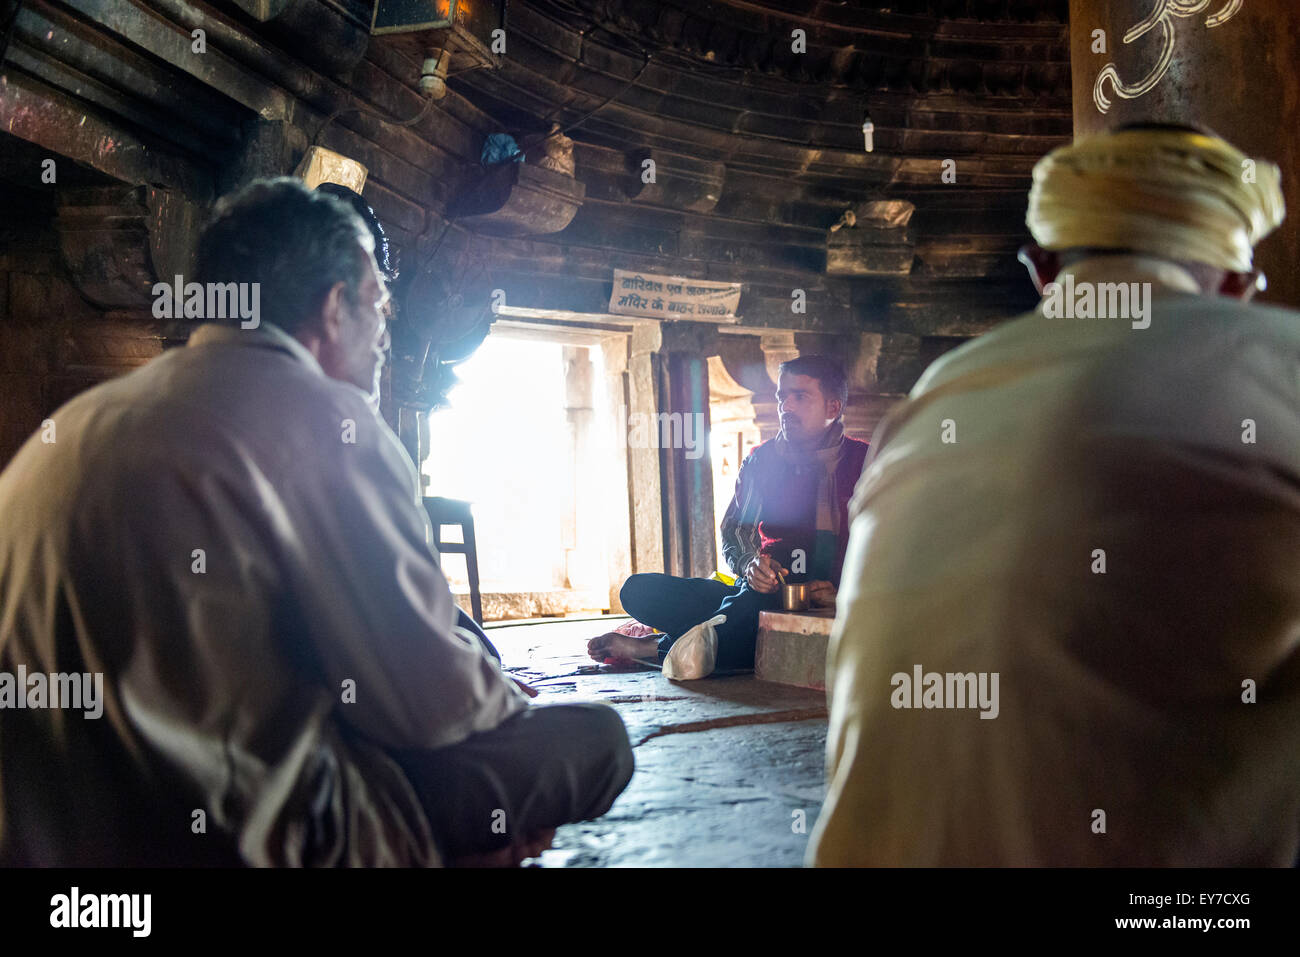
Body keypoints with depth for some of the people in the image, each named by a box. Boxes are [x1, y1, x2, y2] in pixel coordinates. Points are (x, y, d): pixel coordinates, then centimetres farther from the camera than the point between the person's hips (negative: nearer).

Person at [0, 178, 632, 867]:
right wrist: (507, 698, 11)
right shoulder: (323, 418, -11)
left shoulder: (75, 422, 15)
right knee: (594, 737, -1)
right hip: (230, 841, -9)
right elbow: (429, 702, -14)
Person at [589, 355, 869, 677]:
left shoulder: (864, 462, 0)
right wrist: (749, 564, -14)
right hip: (759, 595, 5)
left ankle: (651, 646, -23)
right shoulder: (760, 460, 16)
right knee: (639, 589, -12)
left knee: (753, 603, -40)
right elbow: (733, 530, 11)